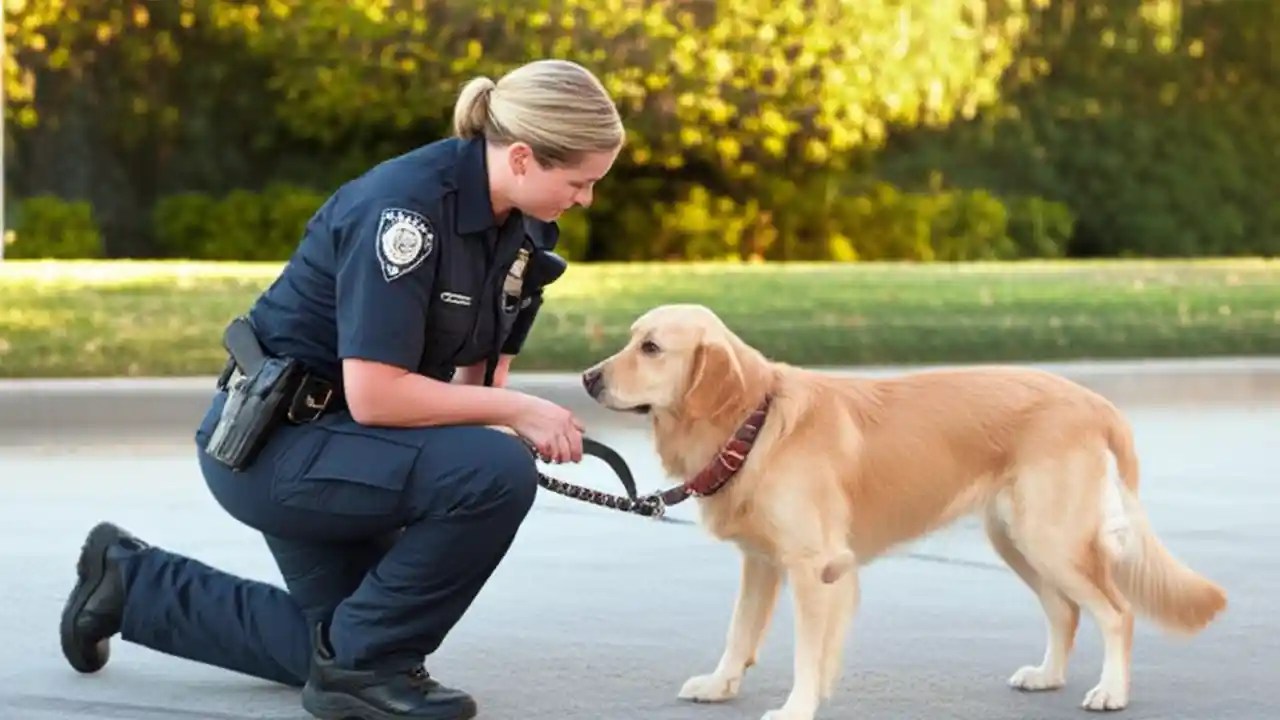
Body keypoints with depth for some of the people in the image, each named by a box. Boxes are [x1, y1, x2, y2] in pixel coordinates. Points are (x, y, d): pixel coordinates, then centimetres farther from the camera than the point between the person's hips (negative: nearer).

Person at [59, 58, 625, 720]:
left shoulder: (523, 228, -2)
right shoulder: (404, 208, -28)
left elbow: (478, 367, 6)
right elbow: (374, 395, -31)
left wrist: (519, 424, -15)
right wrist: (515, 410, -24)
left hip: (331, 440, 10)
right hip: (270, 439, -9)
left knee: (342, 640, 21)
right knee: (495, 474, -28)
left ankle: (132, 580, 34)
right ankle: (365, 667, -10)